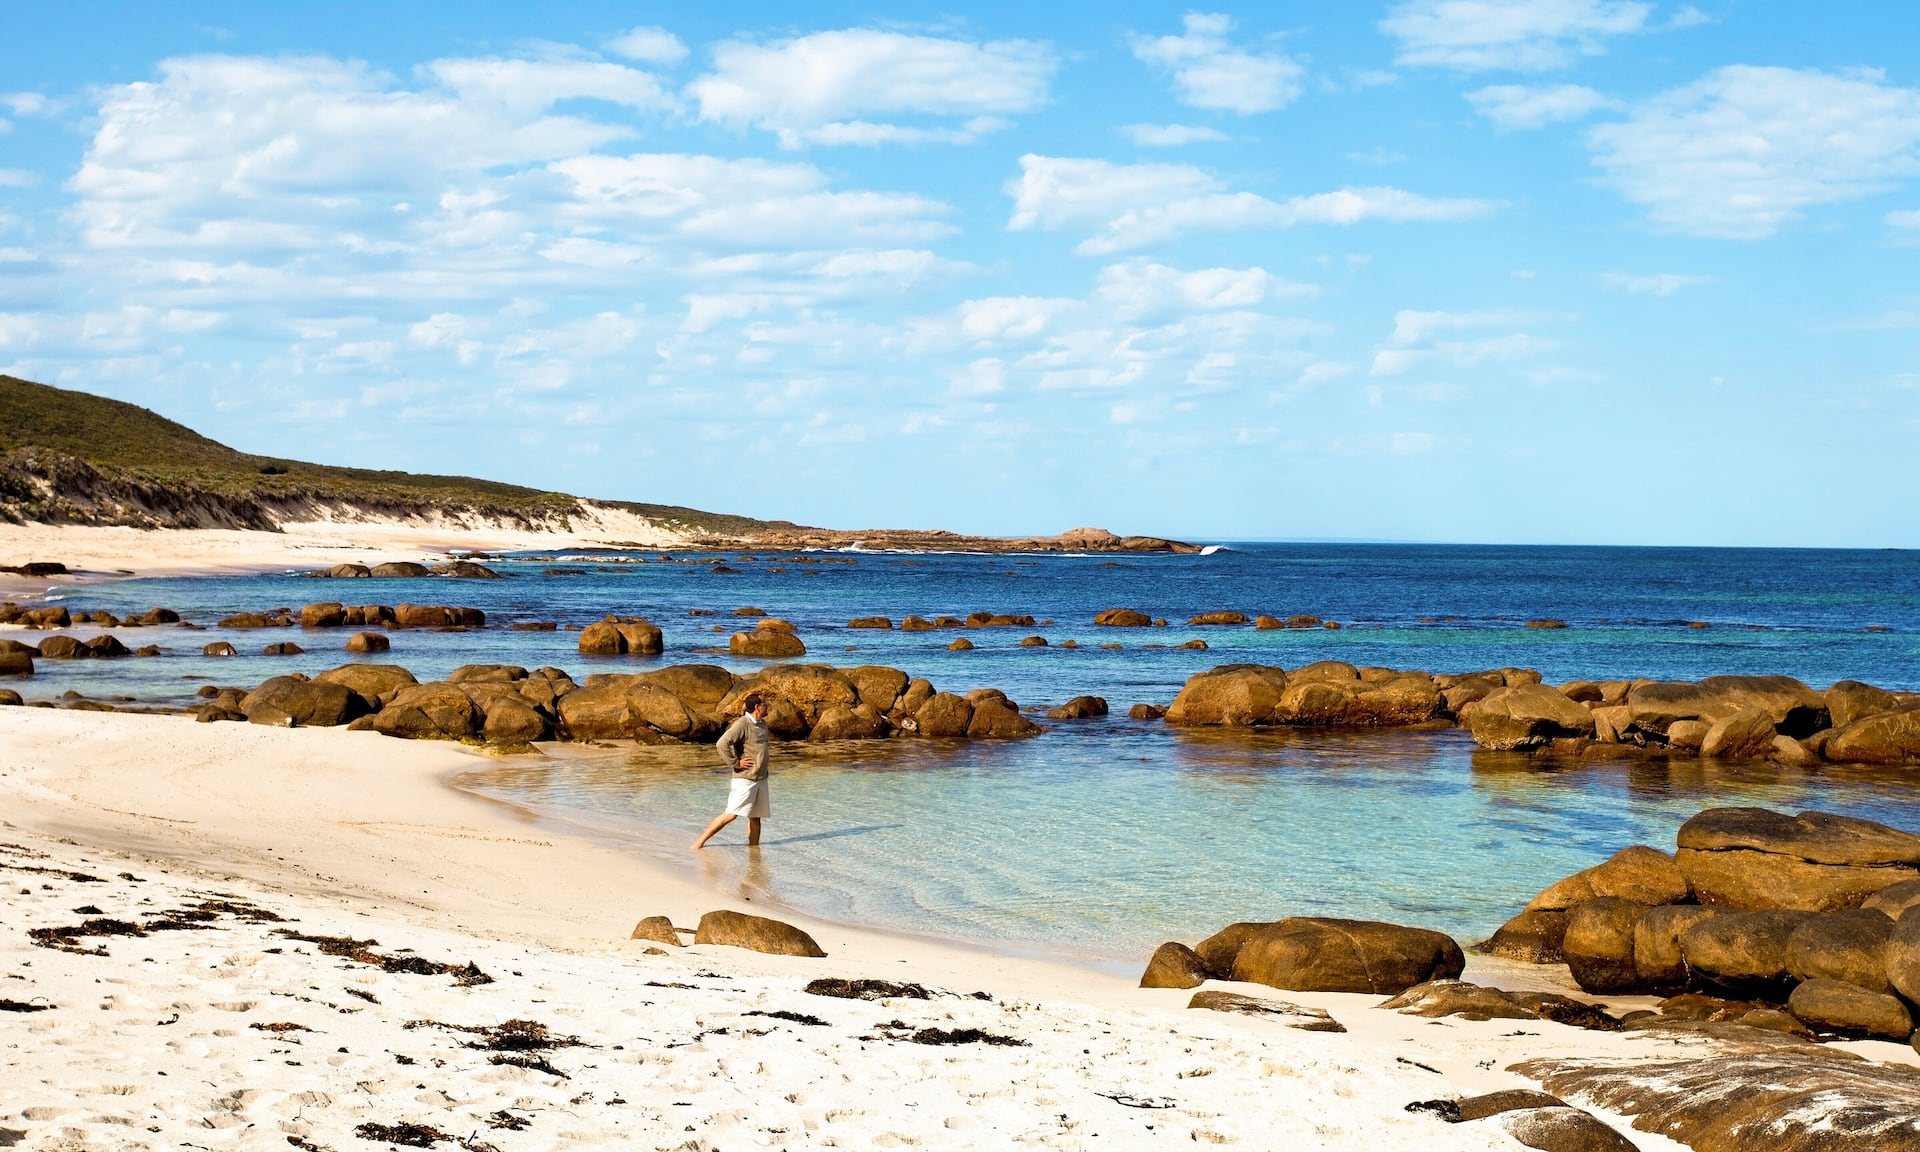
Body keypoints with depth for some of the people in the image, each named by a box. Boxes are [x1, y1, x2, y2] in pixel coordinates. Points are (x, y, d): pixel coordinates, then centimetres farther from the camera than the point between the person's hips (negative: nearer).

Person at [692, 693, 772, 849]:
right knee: (730, 814, -11)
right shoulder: (742, 724, -15)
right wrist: (735, 763, -18)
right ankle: (700, 841, -5)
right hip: (745, 778, -8)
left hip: (761, 778, 8)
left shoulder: (762, 724, 12)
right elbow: (722, 744, -24)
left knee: (755, 818, 8)